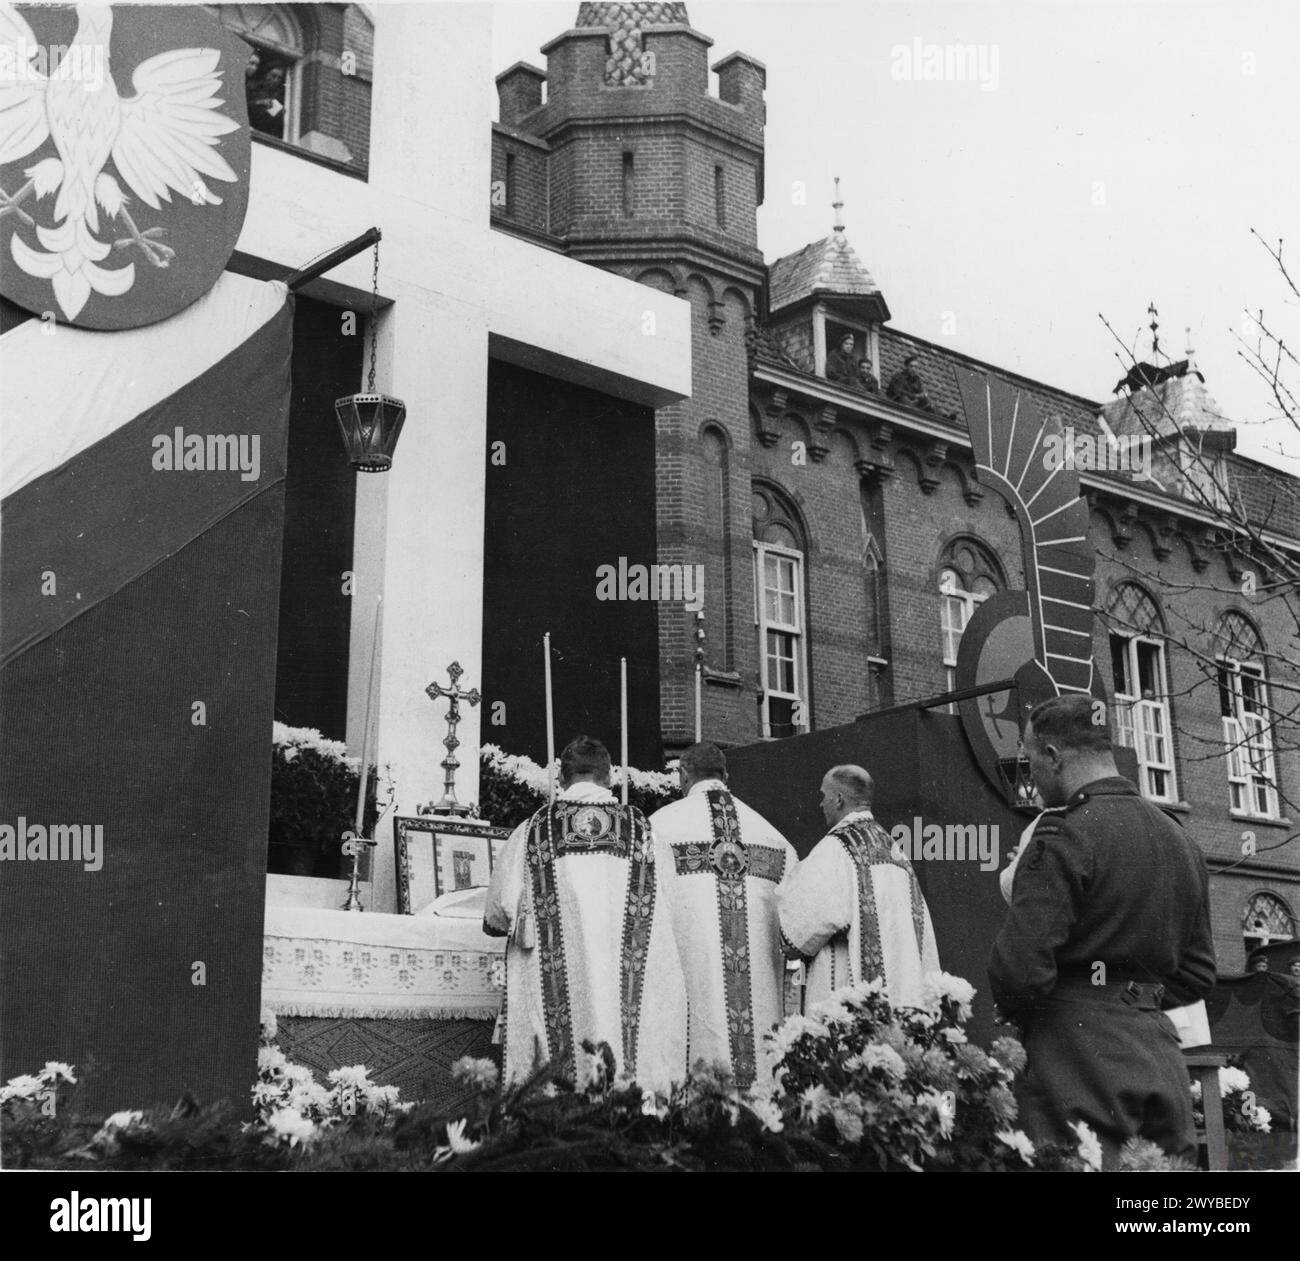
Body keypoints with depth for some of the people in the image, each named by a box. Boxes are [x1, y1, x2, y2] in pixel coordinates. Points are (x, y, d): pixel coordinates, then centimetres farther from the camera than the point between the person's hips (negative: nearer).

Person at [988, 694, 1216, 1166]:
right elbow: (1197, 973, 20)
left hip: (1081, 1060, -8)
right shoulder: (1179, 839, 14)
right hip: (1162, 1053, 8)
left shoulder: (1064, 836, -12)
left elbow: (1020, 969, -17)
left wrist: (1020, 1014, 3)